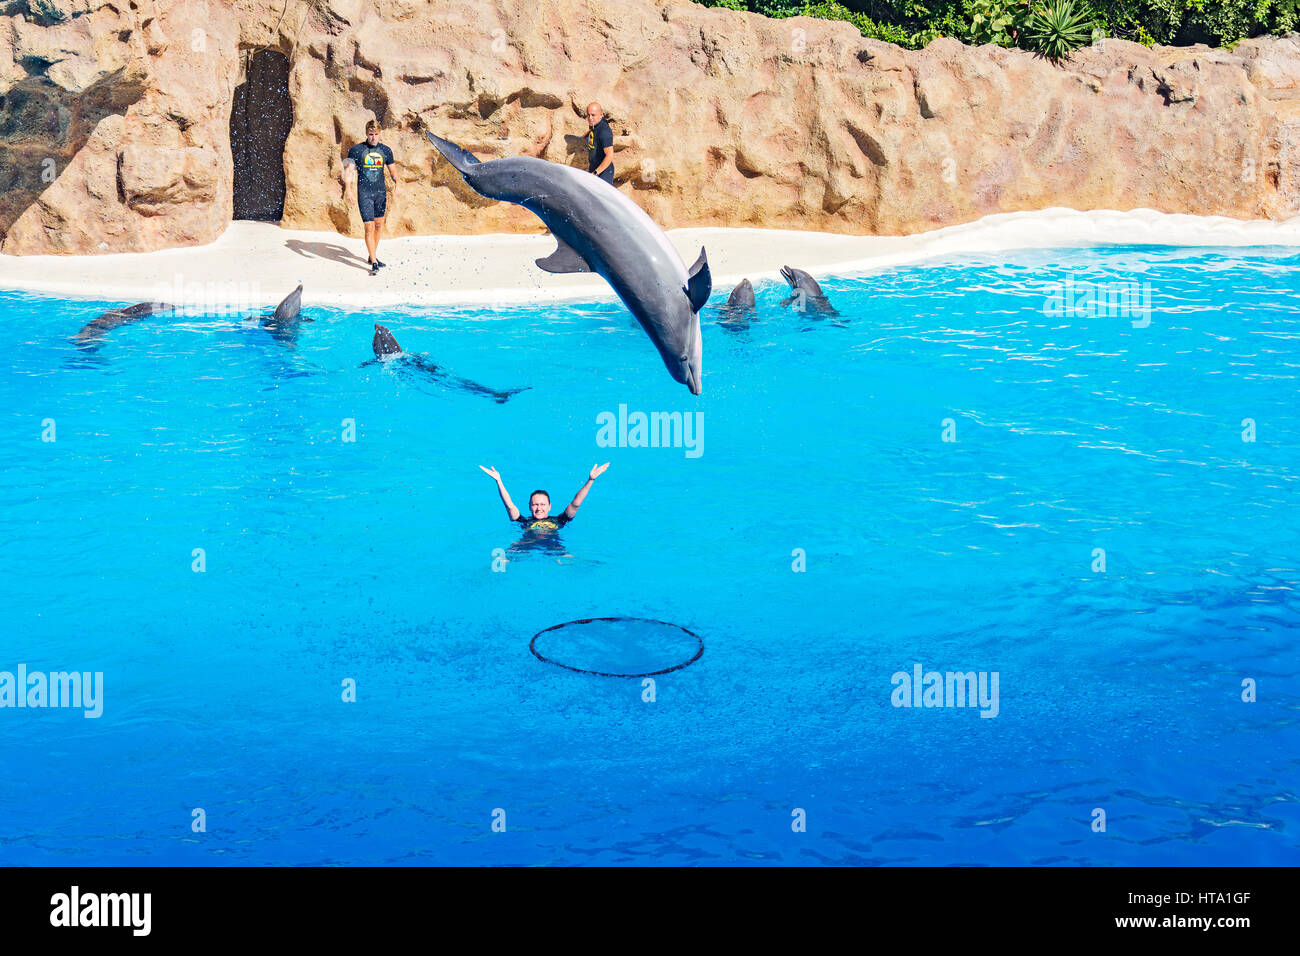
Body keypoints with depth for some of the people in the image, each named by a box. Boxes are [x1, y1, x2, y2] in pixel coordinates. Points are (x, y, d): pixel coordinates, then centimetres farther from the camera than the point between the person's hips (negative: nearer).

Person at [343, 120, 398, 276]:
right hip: (364, 193, -4)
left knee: (379, 225, 13)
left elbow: (392, 170, 15)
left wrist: (396, 184, -3)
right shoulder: (356, 150, -4)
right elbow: (347, 168, -8)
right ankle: (374, 263, -10)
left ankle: (373, 256, 31)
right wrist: (346, 188, -22)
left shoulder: (385, 150, 6)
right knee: (369, 227, -10)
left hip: (381, 192, 4)